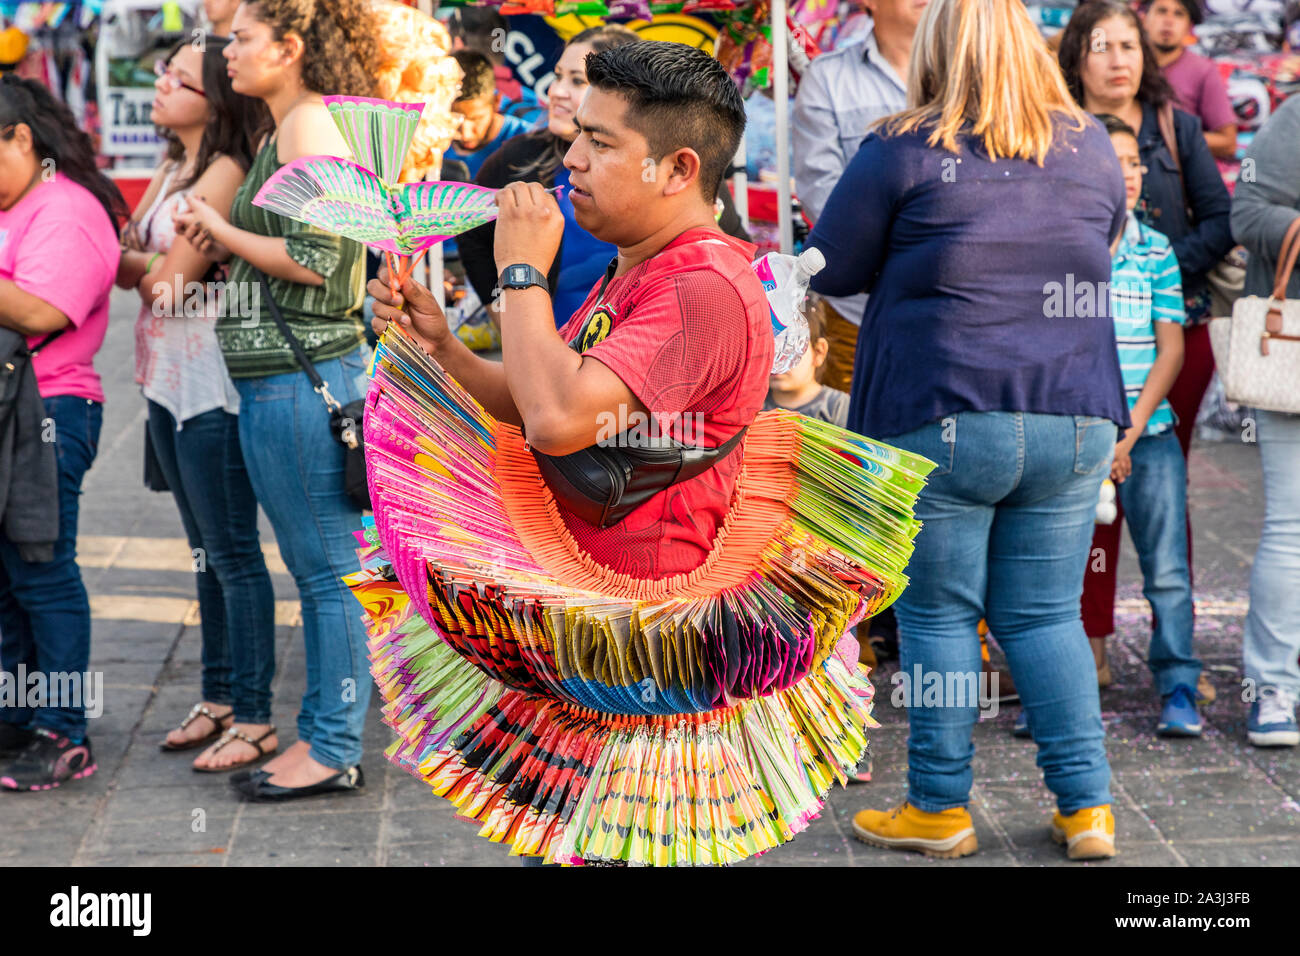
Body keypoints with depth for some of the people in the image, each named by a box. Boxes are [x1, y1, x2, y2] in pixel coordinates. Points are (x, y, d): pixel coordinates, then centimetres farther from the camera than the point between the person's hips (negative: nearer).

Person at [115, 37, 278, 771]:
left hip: (213, 385, -9)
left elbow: (167, 282, -16)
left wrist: (132, 263, 1)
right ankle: (220, 698, 26)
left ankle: (254, 718, 2)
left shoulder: (224, 175, -13)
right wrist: (142, 263, -12)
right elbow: (130, 264, 8)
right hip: (168, 380, 9)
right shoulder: (170, 173, 14)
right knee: (207, 551, 16)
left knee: (233, 553, -4)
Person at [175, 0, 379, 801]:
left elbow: (313, 261, -20)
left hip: (305, 372, -10)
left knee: (329, 569, -3)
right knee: (318, 570, 15)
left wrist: (222, 231, -8)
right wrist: (220, 244, 6)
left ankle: (334, 750, 5)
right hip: (279, 375, 10)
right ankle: (322, 732, 23)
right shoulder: (280, 133, 17)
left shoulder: (312, 122, -12)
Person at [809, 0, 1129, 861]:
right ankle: (1087, 806, 11)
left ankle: (940, 808, 13)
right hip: (1075, 418, 4)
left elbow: (830, 271, 2)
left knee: (938, 612, 6)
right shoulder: (1093, 148, 9)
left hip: (943, 417, -4)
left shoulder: (905, 152, -5)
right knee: (1046, 614, 11)